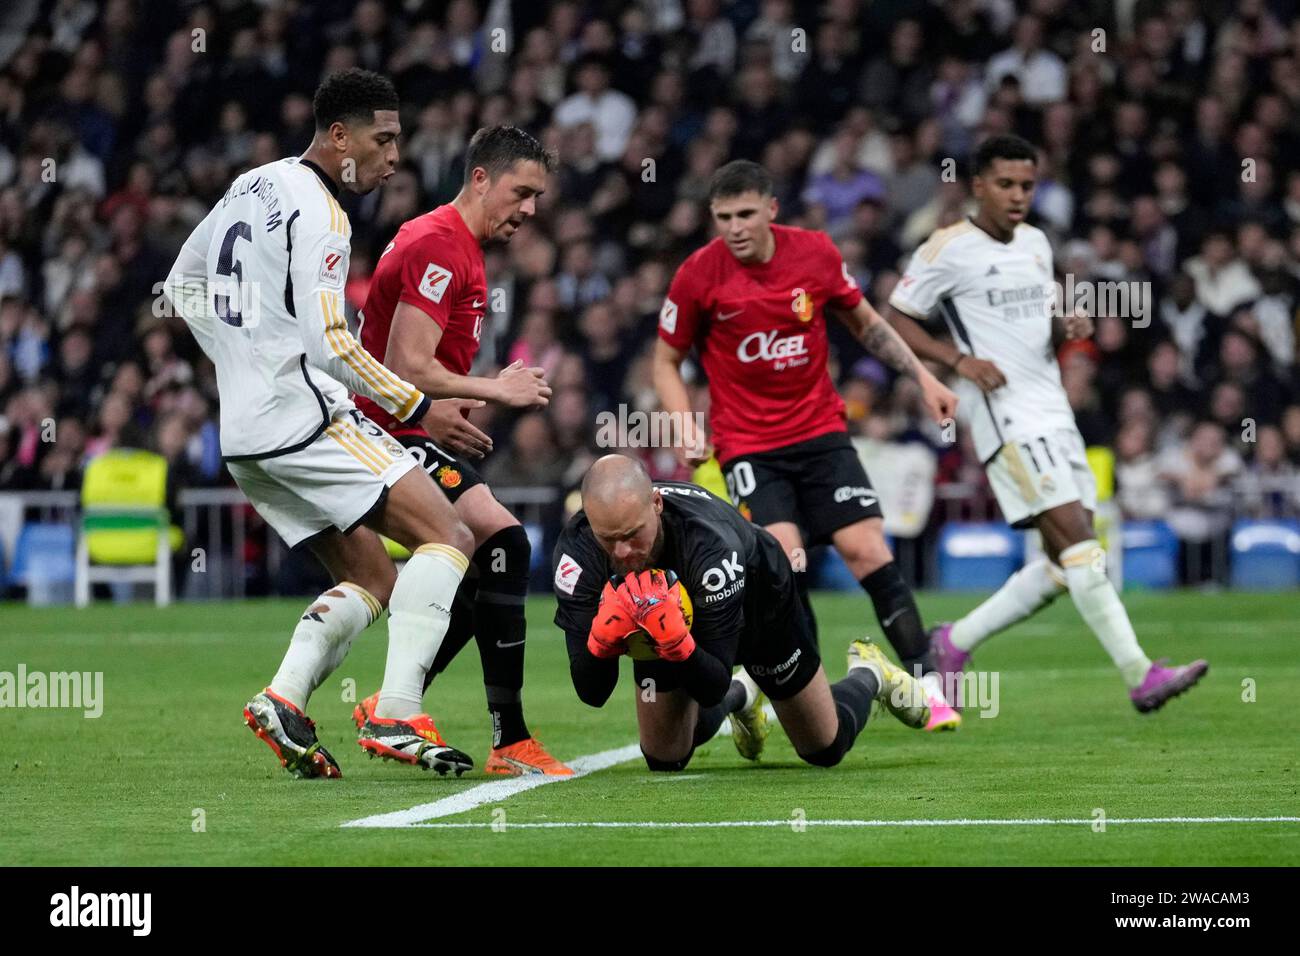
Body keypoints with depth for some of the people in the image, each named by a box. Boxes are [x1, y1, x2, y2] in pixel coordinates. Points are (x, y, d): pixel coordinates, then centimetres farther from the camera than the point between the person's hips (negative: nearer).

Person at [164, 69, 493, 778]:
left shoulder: (251, 187, 16)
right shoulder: (318, 214, -13)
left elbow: (184, 285, 27)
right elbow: (329, 341, -20)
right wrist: (419, 411, -14)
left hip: (245, 437, 9)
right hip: (306, 419, -9)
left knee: (372, 582, 15)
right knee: (449, 540, -11)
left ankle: (284, 698, -3)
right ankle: (397, 715, -20)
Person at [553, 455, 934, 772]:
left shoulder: (709, 541, -46)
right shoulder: (576, 550, -37)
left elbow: (713, 687, -40)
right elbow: (591, 693, -35)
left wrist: (677, 643, -61)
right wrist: (603, 638, -56)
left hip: (759, 601, -2)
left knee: (826, 749, 11)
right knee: (664, 761, 7)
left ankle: (870, 676, 45)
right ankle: (741, 697, 37)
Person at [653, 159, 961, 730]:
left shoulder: (815, 253, -4)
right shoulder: (699, 275, -10)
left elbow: (866, 324, 14)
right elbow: (666, 360, 4)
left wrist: (922, 377, 7)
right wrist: (686, 427, -11)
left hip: (821, 431, 2)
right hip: (747, 444, -2)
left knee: (867, 550, -9)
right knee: (784, 560, -20)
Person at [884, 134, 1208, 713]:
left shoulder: (1036, 244, 17)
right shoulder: (948, 250, -5)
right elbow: (895, 321, -3)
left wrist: (1067, 329, 4)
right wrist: (960, 360, -15)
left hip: (1054, 415, 8)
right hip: (1009, 419, -8)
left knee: (1064, 566, 4)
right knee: (1077, 541, -17)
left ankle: (955, 643, 18)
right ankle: (1140, 677, -21)